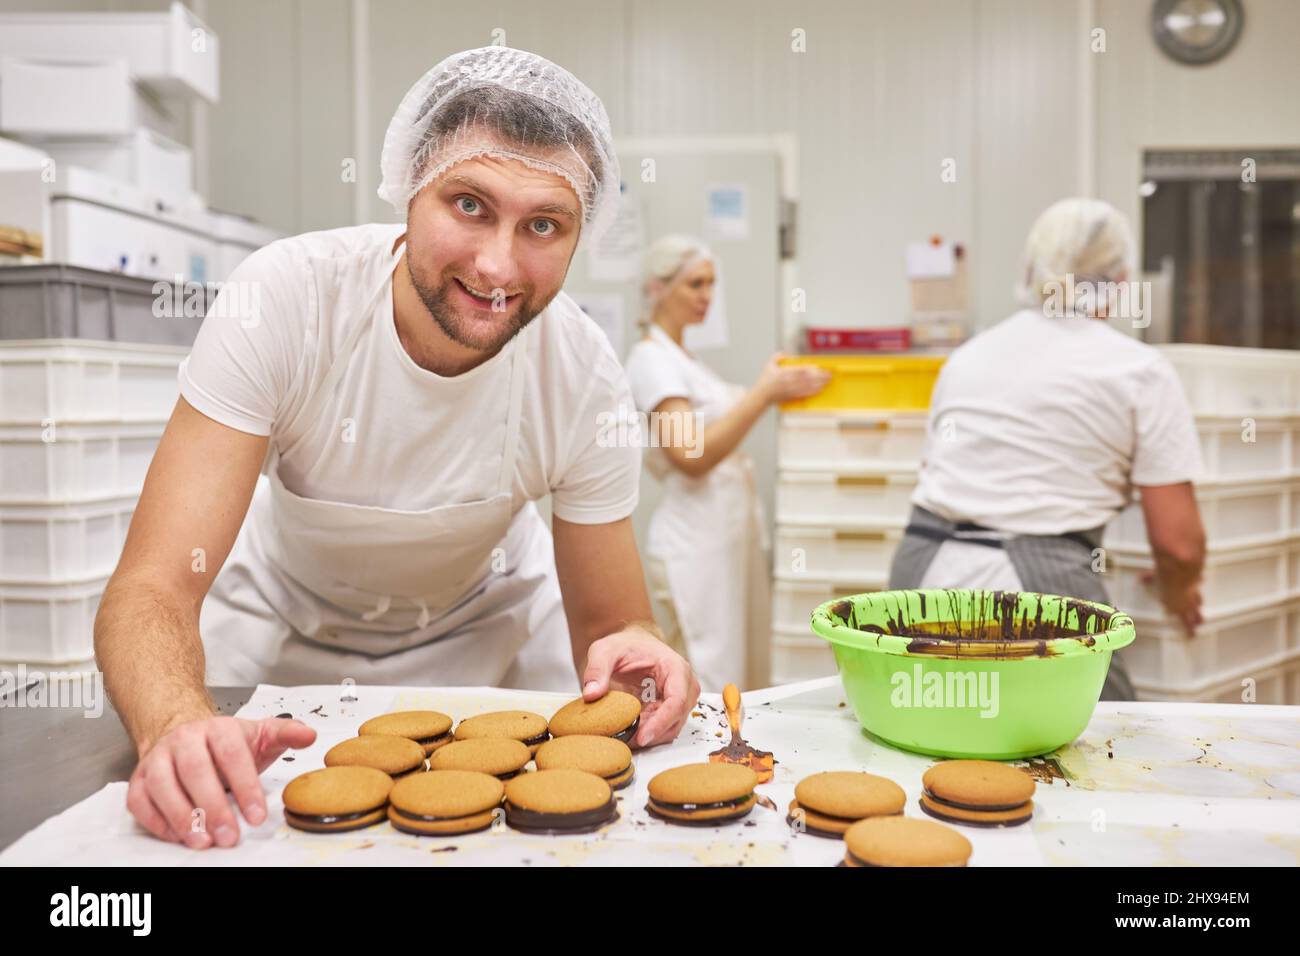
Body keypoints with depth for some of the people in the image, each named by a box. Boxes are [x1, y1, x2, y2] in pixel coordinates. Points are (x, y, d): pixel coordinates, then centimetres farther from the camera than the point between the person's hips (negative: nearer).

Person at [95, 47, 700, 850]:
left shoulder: (585, 379, -27)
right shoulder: (280, 300, -31)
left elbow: (610, 624, -17)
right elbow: (152, 588, -33)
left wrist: (630, 653, -42)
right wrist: (176, 723, -55)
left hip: (485, 618, 1)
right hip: (281, 619, 0)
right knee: (196, 774, -17)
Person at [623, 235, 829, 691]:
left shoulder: (683, 357, 18)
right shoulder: (651, 358, -11)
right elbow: (692, 455, -21)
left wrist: (777, 390, 9)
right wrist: (764, 393, -23)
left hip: (730, 531, 9)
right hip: (695, 541, -9)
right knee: (710, 688, -6)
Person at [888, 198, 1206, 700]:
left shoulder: (967, 354, 16)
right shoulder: (1140, 369, 3)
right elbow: (1178, 543, 0)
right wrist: (1178, 591, 22)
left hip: (923, 570, 5)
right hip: (1038, 588, -5)